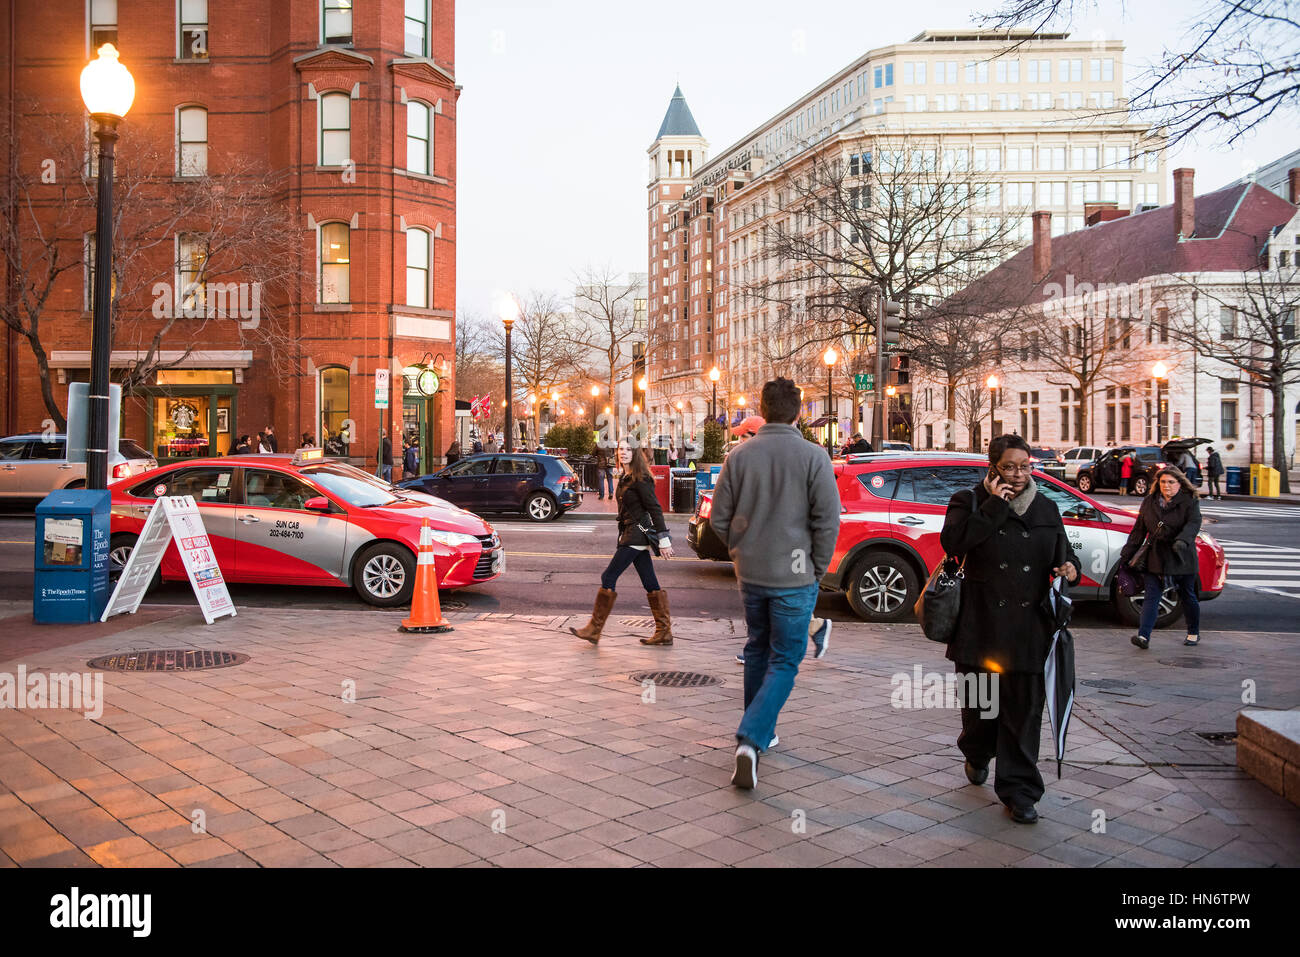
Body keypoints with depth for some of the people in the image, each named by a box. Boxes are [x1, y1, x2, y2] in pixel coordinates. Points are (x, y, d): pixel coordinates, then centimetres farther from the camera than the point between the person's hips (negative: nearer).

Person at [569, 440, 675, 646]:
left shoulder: (640, 479, -13)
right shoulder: (624, 478, 15)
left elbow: (655, 508, -16)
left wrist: (663, 539, -19)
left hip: (636, 535, -9)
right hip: (630, 534, 9)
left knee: (608, 577, -7)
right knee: (650, 583, 8)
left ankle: (594, 629, 1)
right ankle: (664, 632, 11)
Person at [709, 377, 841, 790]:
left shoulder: (739, 455, -2)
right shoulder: (813, 457, -11)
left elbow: (719, 517, 1)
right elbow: (828, 521, -12)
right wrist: (818, 569, 1)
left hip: (750, 573, 4)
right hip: (794, 577, -4)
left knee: (757, 650, 21)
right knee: (785, 661, 3)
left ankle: (760, 733, 32)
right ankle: (750, 739, -12)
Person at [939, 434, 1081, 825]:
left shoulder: (1046, 509, 12)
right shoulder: (970, 501, 1)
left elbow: (1063, 555, 22)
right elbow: (953, 543, -17)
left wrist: (1070, 569, -2)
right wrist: (994, 507, -15)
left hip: (1028, 630, 2)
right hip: (980, 627, -2)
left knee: (1024, 709, 0)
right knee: (978, 702, 12)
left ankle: (1019, 792, 10)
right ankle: (977, 756, 42)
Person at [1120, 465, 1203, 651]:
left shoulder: (1189, 501, -3)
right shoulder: (1149, 502, 8)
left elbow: (1193, 524, -19)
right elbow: (1139, 529, 12)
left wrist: (1182, 540, -39)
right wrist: (1127, 554, 9)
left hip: (1182, 559, -3)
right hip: (1155, 559, 3)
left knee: (1188, 597, 12)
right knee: (1151, 597, -6)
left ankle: (1194, 633, 31)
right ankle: (1144, 636, -13)